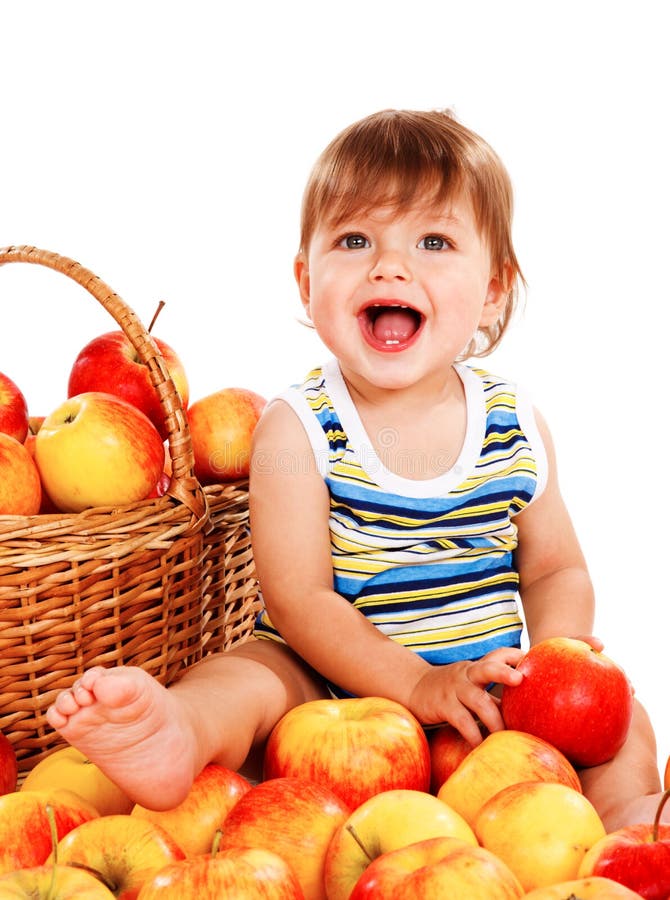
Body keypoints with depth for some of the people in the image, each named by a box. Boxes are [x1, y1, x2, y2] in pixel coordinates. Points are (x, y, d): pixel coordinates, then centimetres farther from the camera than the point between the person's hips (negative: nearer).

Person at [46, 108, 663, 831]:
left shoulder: (517, 427, 0)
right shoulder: (298, 429, -11)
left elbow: (556, 569, 8)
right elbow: (298, 600, -16)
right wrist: (419, 683, -27)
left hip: (487, 703, 5)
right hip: (333, 688, -4)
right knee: (252, 677, -32)